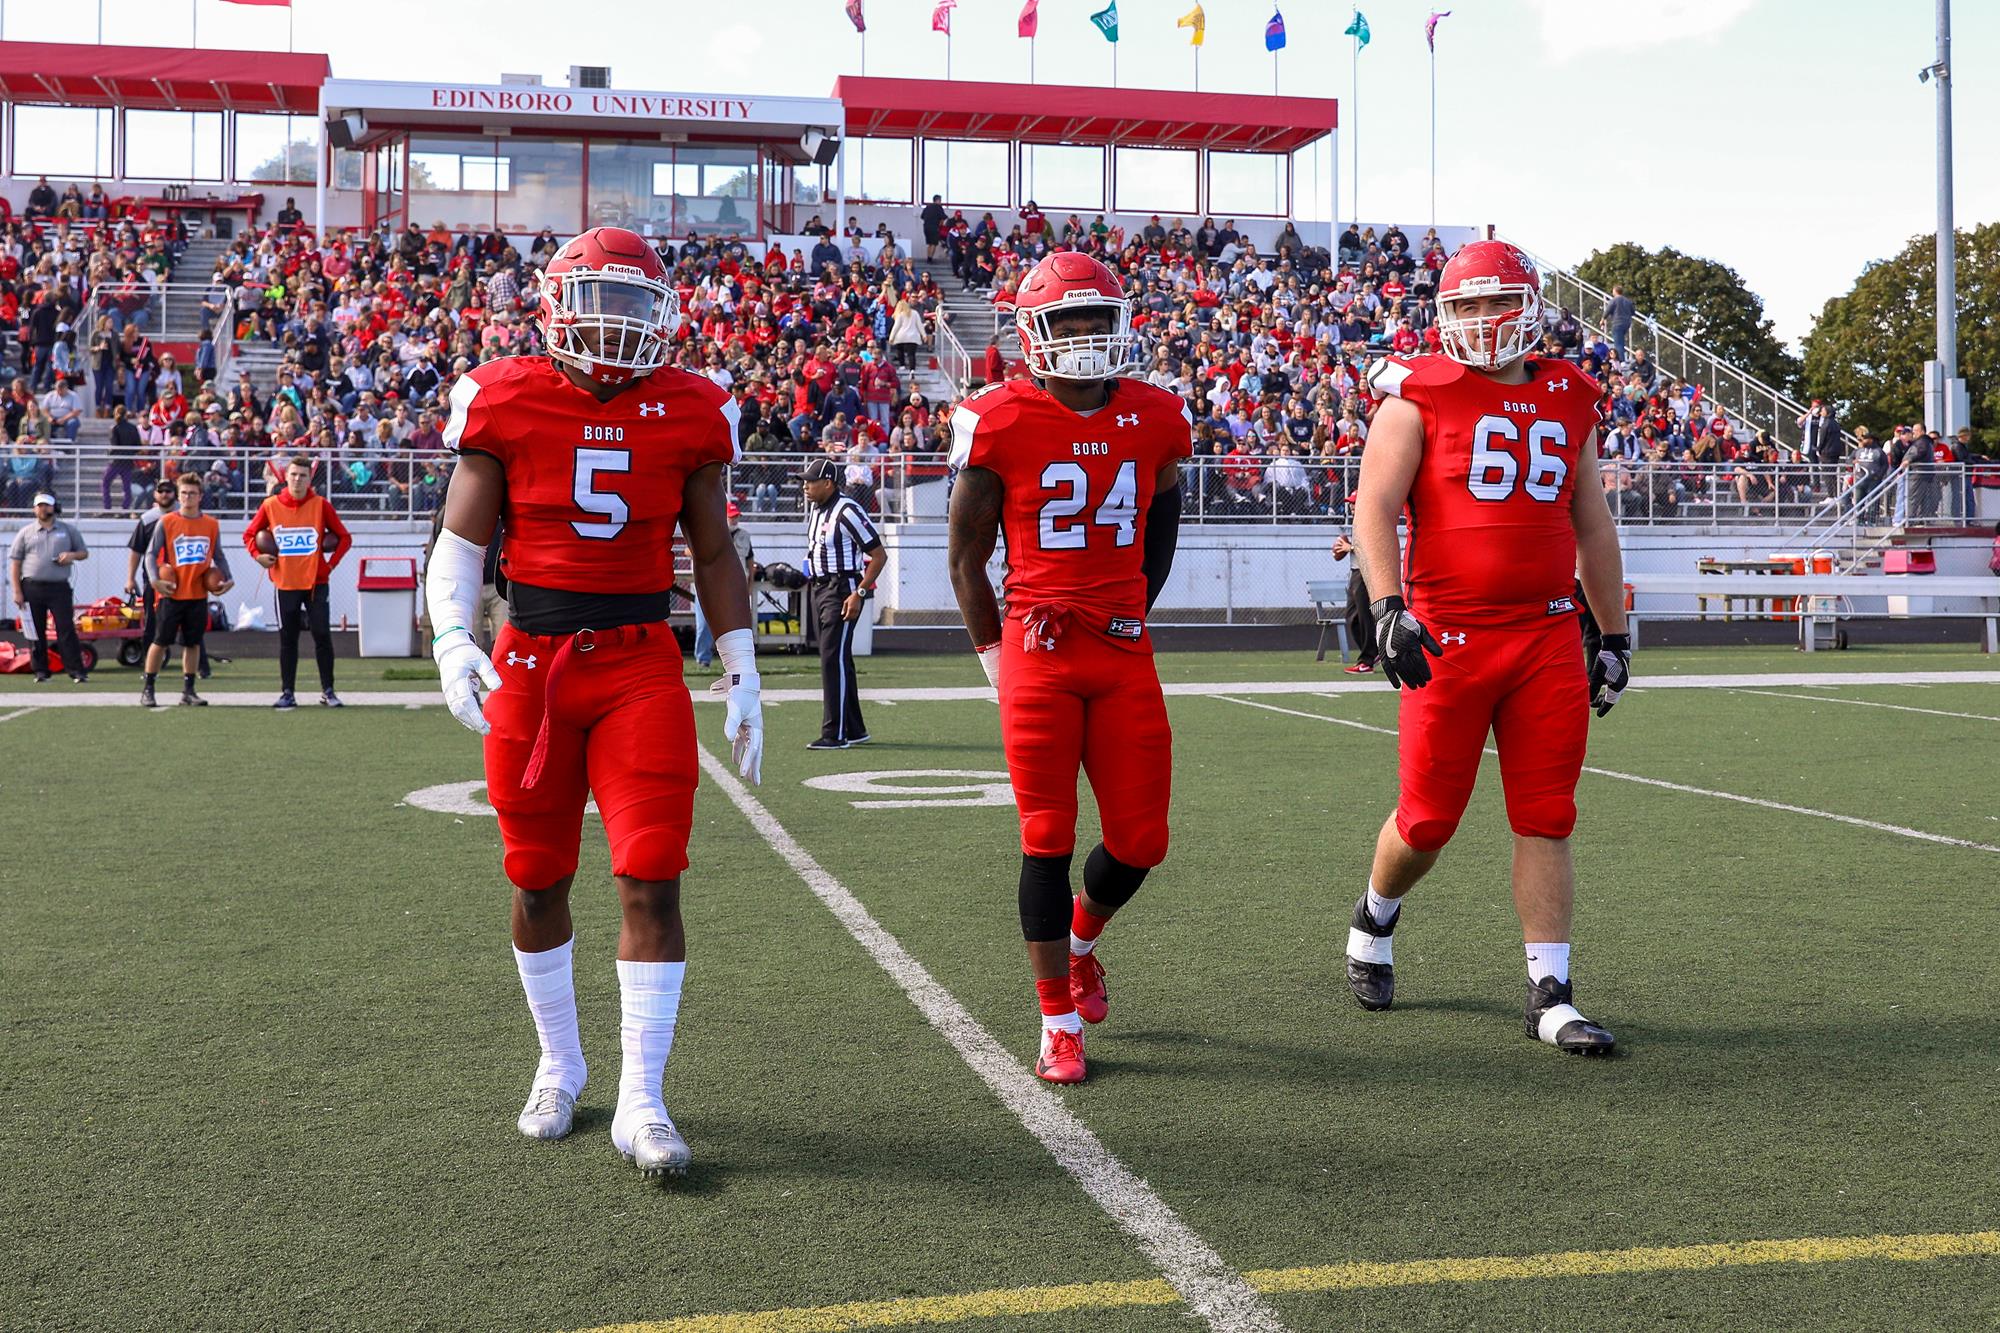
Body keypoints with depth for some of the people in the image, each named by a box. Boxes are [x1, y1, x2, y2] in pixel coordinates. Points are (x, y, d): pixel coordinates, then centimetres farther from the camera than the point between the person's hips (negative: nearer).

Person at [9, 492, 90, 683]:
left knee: (66, 629, -7)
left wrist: (72, 555, -8)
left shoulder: (68, 529, 12)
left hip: (59, 588, -1)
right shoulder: (25, 532, 10)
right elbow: (15, 562, 6)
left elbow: (84, 552, 16)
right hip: (32, 588, 1)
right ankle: (40, 671, 10)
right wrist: (17, 592, -2)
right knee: (35, 631, 3)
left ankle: (76, 670, -9)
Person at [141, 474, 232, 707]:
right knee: (161, 642, 0)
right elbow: (151, 553, -1)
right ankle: (147, 690, 9)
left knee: (193, 643, 6)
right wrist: (155, 579, -14)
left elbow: (218, 556, 16)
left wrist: (227, 579, 3)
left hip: (198, 594, 3)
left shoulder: (211, 525, 7)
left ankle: (188, 692, 13)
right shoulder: (166, 522, -2)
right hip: (172, 593, -3)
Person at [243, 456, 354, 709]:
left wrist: (330, 564, -5)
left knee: (322, 636, -1)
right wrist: (257, 555, -4)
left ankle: (328, 691, 8)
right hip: (285, 584, 1)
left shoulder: (321, 505, -1)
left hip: (316, 582, -1)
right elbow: (249, 534, 13)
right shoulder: (271, 506, 2)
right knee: (287, 639, 5)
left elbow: (344, 538, 4)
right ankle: (287, 693, 12)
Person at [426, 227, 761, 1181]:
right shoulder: (506, 404, -2)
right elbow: (461, 538, 2)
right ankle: (559, 1068, 31)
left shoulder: (689, 414, 2)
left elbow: (713, 554, 10)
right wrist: (452, 642, -14)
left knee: (652, 883, -9)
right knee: (538, 884, 11)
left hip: (641, 665, 0)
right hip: (530, 662, 0)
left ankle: (640, 1102, -1)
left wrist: (742, 681, 8)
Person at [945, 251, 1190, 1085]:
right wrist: (994, 654, 3)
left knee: (1140, 842, 5)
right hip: (1038, 651, -3)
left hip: (1125, 654, 4)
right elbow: (964, 553, 3)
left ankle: (1080, 943, 37)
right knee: (1049, 841, -1)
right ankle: (1060, 1025, 10)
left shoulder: (1155, 420, 5)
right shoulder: (1002, 422, -5)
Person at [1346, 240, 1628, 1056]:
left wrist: (1614, 633, 20)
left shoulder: (1568, 400, 13)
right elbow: (1374, 506, -9)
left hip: (1549, 637, 4)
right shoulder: (1422, 395, -1)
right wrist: (1386, 608, -23)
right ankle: (1374, 921, 34)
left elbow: (1592, 527, 21)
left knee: (1546, 820, 2)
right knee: (1429, 819, 4)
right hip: (1448, 636, -4)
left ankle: (1550, 996, 8)